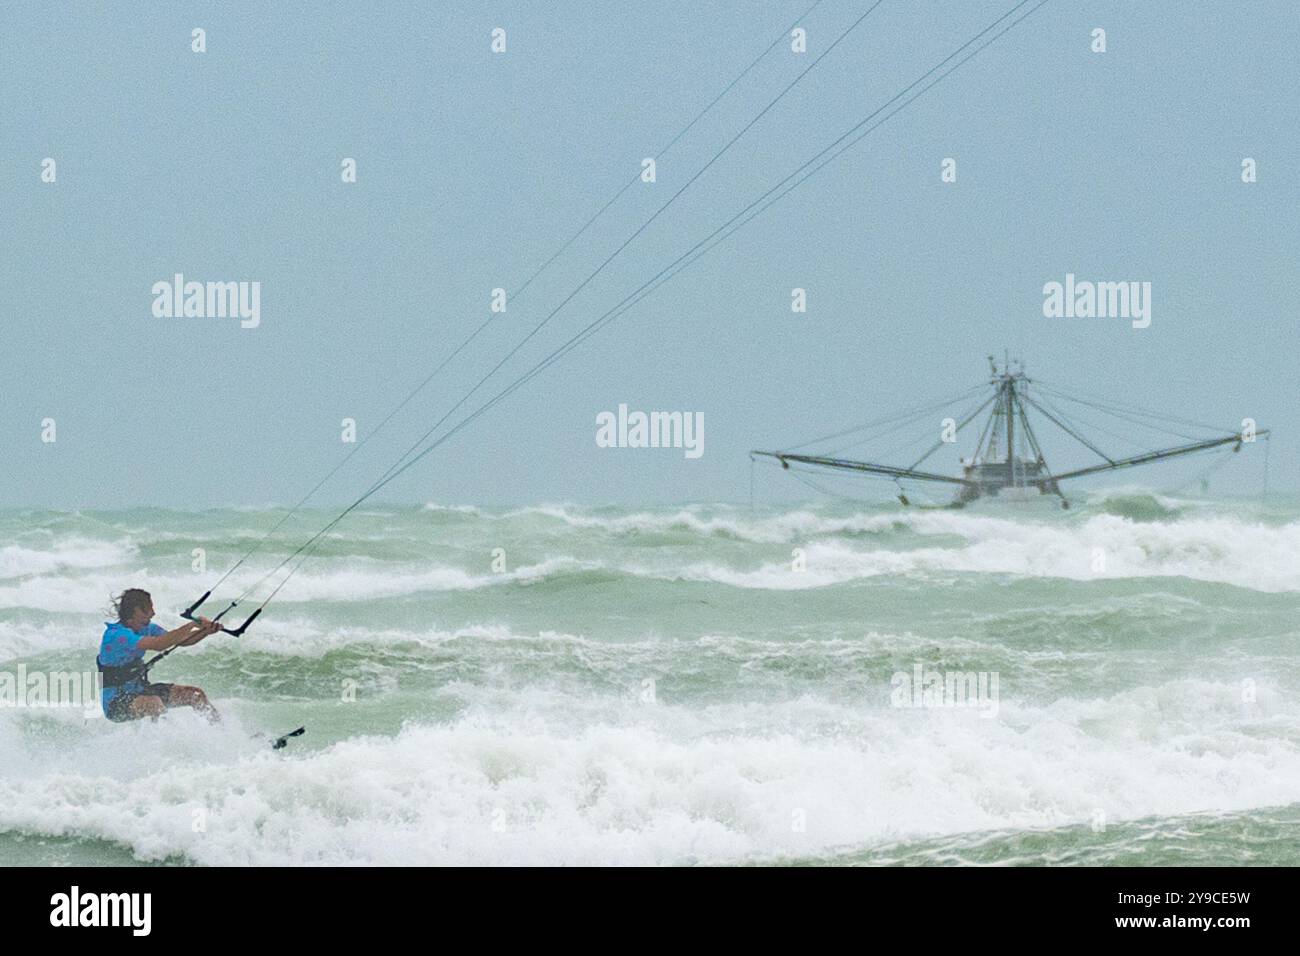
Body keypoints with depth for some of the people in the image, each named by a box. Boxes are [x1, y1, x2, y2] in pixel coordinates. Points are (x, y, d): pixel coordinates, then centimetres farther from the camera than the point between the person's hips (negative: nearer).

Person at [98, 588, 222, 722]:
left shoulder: (146, 628, 3)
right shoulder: (116, 635, -24)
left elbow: (181, 641, -1)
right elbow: (158, 644, -34)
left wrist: (206, 631, -20)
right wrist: (193, 624, -33)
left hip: (140, 690, 9)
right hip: (114, 703, -9)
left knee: (195, 695, -2)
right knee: (155, 703, -37)